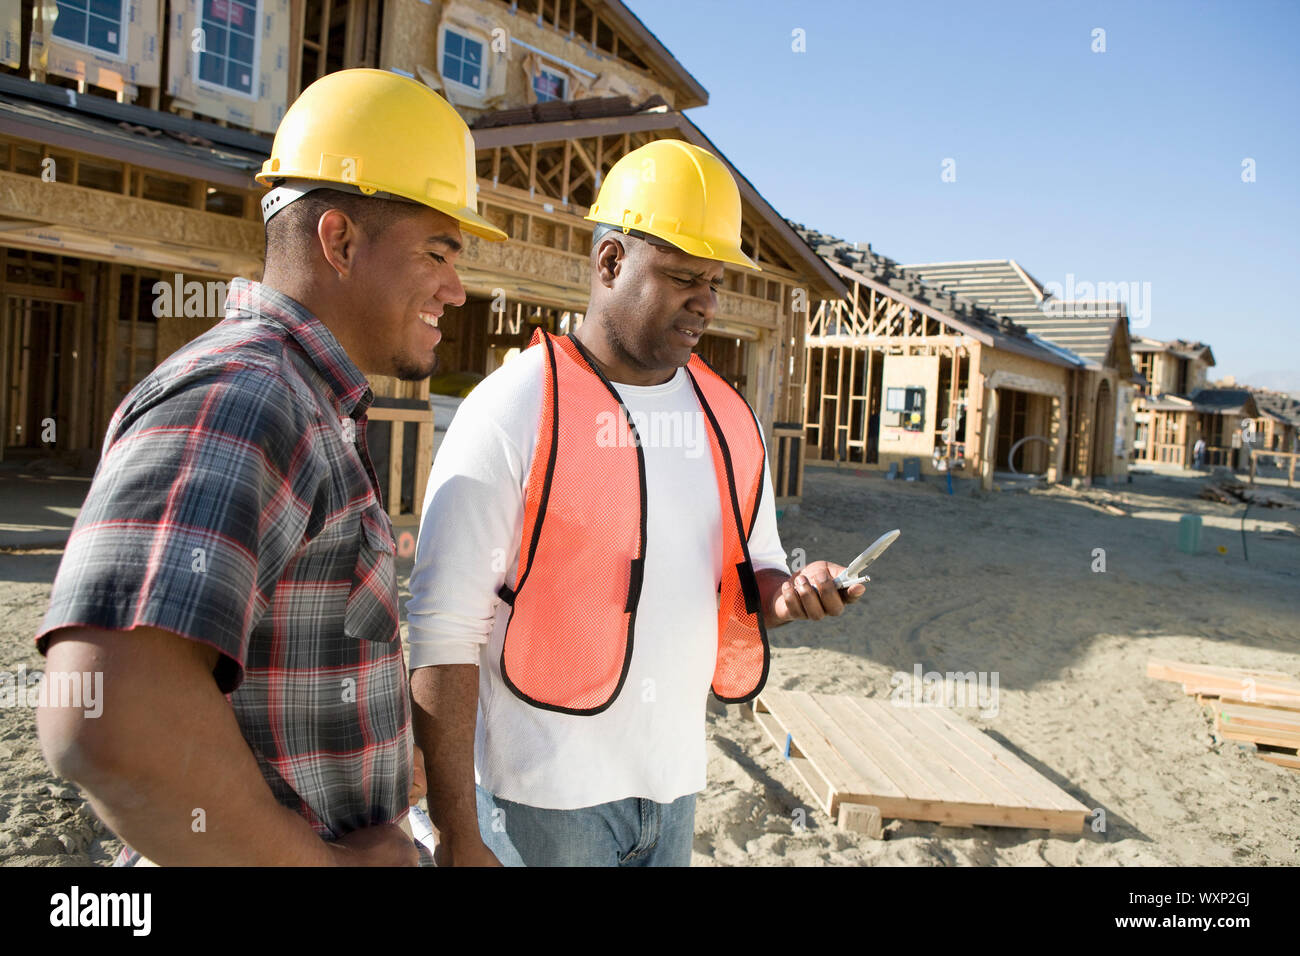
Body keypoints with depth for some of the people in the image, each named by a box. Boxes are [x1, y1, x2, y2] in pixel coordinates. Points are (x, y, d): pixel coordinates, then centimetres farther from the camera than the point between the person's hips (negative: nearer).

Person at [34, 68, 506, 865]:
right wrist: (325, 864, -26)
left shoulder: (301, 411, 7)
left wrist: (374, 756, 18)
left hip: (330, 840, 9)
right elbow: (105, 714, -39)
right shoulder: (234, 399, -25)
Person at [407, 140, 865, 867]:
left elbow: (754, 568, 14)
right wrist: (457, 834, -15)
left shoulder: (729, 418, 4)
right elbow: (445, 632, -15)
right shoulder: (511, 410, -14)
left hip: (674, 781, 6)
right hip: (543, 792, -5)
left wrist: (788, 593, -10)